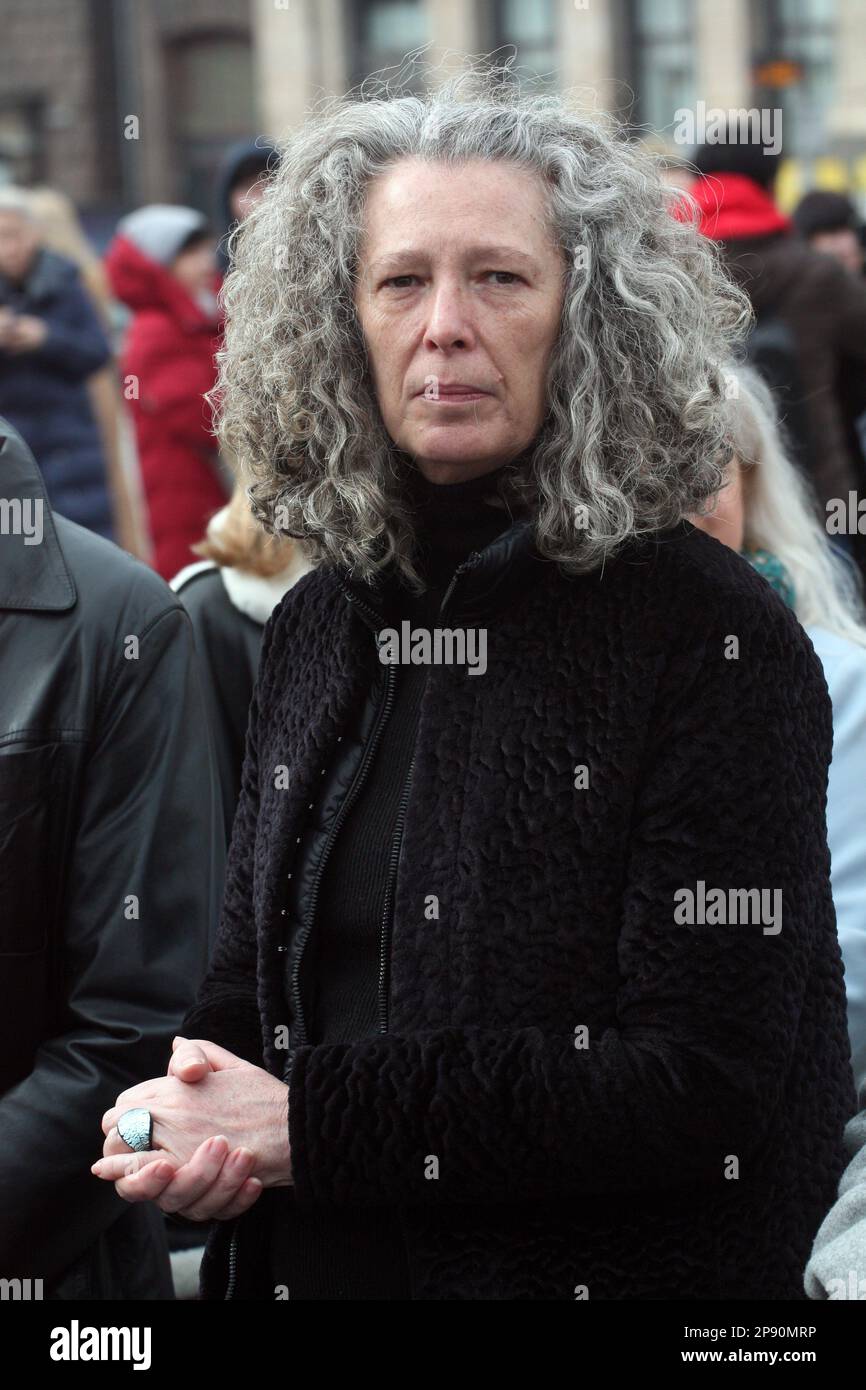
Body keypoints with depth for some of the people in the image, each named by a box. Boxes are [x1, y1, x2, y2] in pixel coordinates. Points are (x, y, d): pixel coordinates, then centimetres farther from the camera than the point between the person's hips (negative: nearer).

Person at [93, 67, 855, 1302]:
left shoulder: (713, 635, -14)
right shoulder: (320, 623, 4)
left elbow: (709, 1081, -19)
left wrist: (314, 1123, -19)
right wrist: (191, 1133, -10)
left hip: (616, 1270, -5)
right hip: (303, 1268, 5)